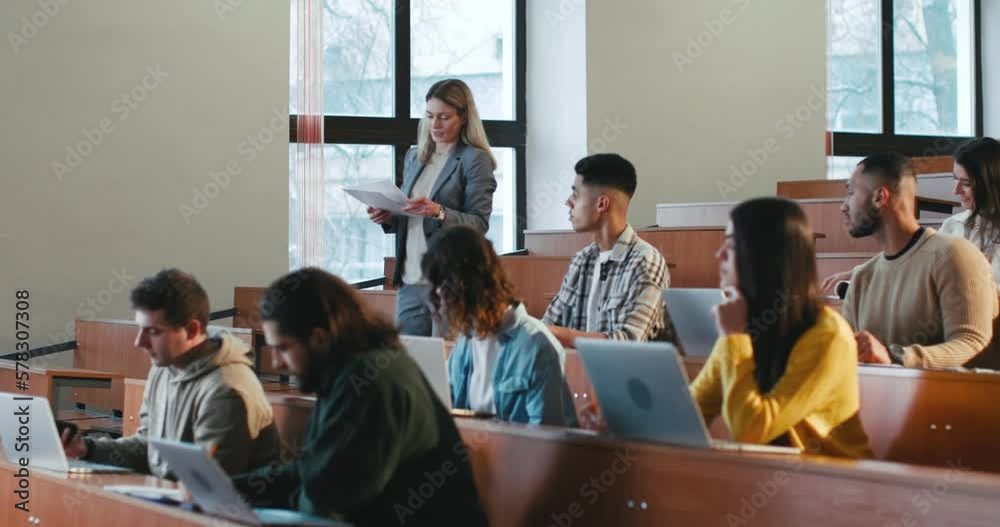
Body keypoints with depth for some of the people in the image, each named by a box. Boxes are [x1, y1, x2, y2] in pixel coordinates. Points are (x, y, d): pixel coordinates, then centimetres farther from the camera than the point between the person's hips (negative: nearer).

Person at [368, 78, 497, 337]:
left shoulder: (475, 160, -3)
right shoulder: (414, 157, 16)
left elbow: (479, 224, -9)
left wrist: (438, 212, -24)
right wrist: (388, 218, 2)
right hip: (410, 280, 6)